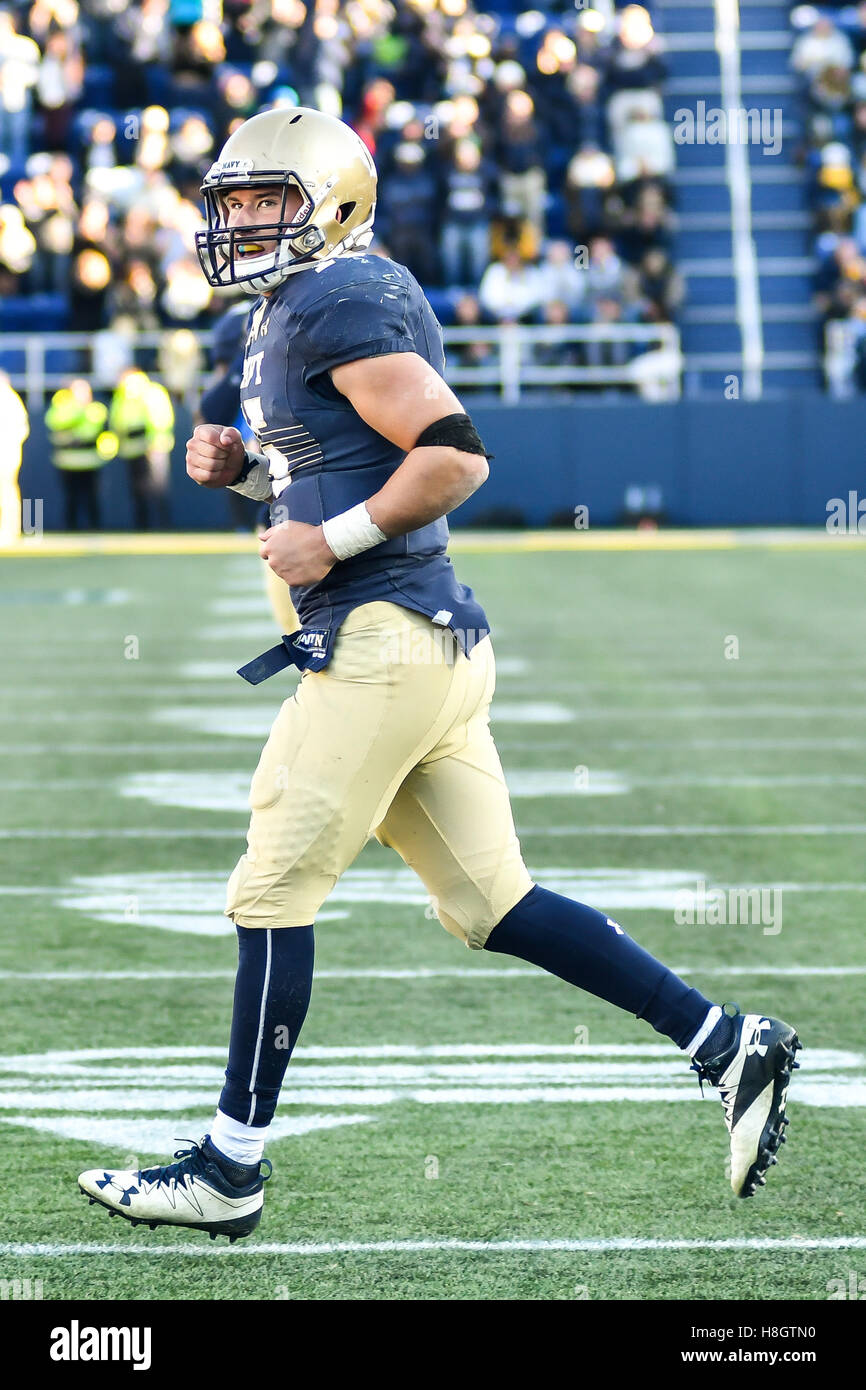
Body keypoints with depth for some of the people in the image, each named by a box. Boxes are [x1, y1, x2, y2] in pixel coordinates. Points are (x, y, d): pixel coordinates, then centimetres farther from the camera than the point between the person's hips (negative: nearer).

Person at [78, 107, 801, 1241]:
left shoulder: (336, 305, -11)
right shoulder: (294, 310, 19)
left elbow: (455, 457, -20)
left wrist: (333, 542, -15)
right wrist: (243, 468, 14)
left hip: (383, 639, -10)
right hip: (439, 640, 10)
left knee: (273, 896, -4)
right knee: (492, 903, 11)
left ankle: (230, 1172, 2)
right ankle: (731, 1046, 10)